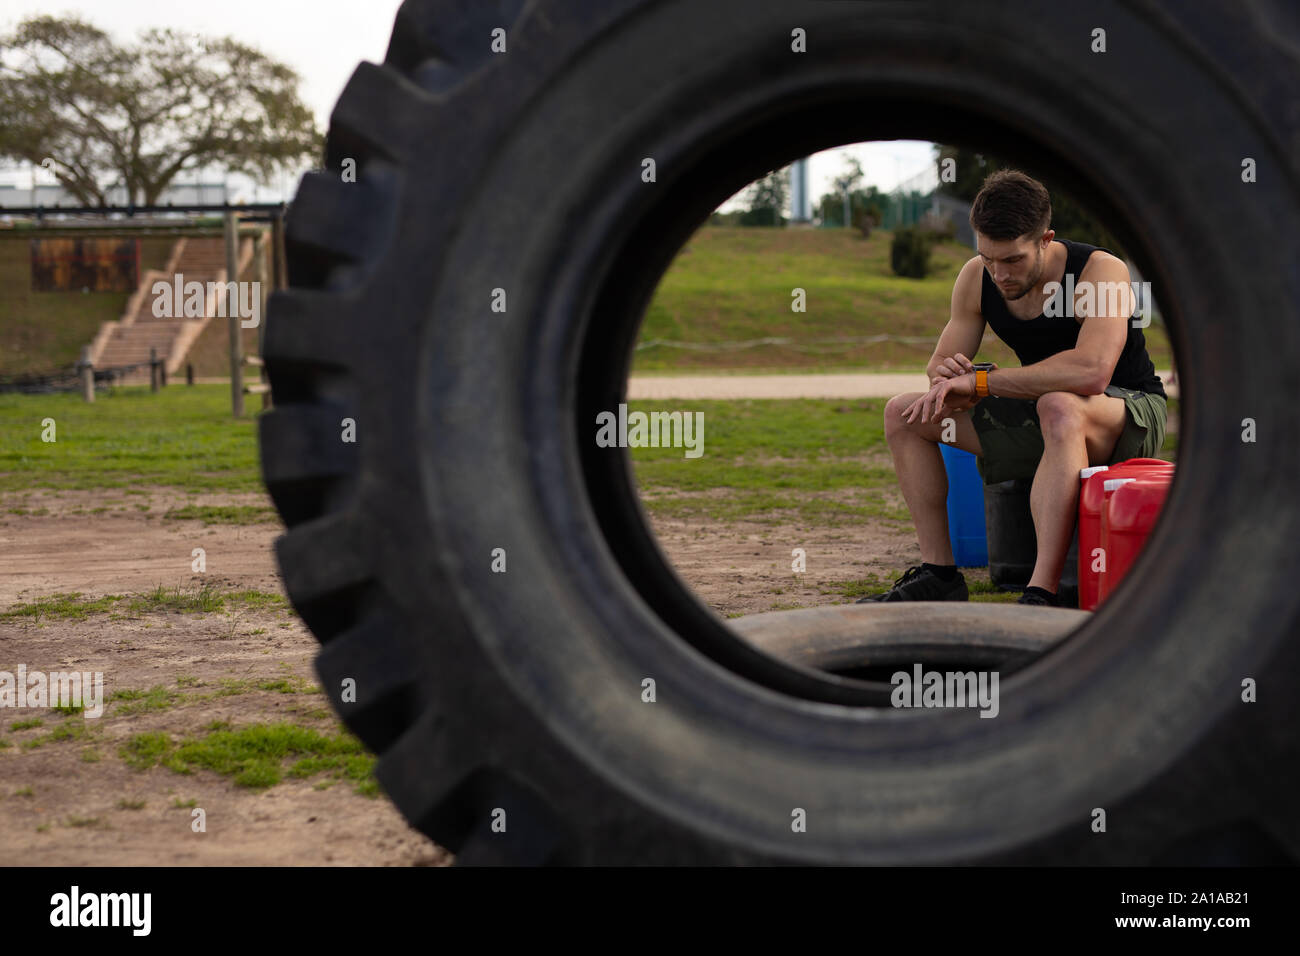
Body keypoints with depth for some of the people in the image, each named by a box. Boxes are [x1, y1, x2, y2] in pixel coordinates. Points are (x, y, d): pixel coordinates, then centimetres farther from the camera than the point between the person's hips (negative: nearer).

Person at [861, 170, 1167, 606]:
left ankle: (1041, 593, -46)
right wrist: (948, 376, -28)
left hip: (1131, 411, -7)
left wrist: (980, 381, -36)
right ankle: (939, 574, -4)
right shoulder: (976, 277, -6)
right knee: (903, 414, -5)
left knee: (1059, 407, -43)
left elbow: (1092, 372, -41)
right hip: (1043, 416, 7)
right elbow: (940, 365, -1)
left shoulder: (1102, 271, -25)